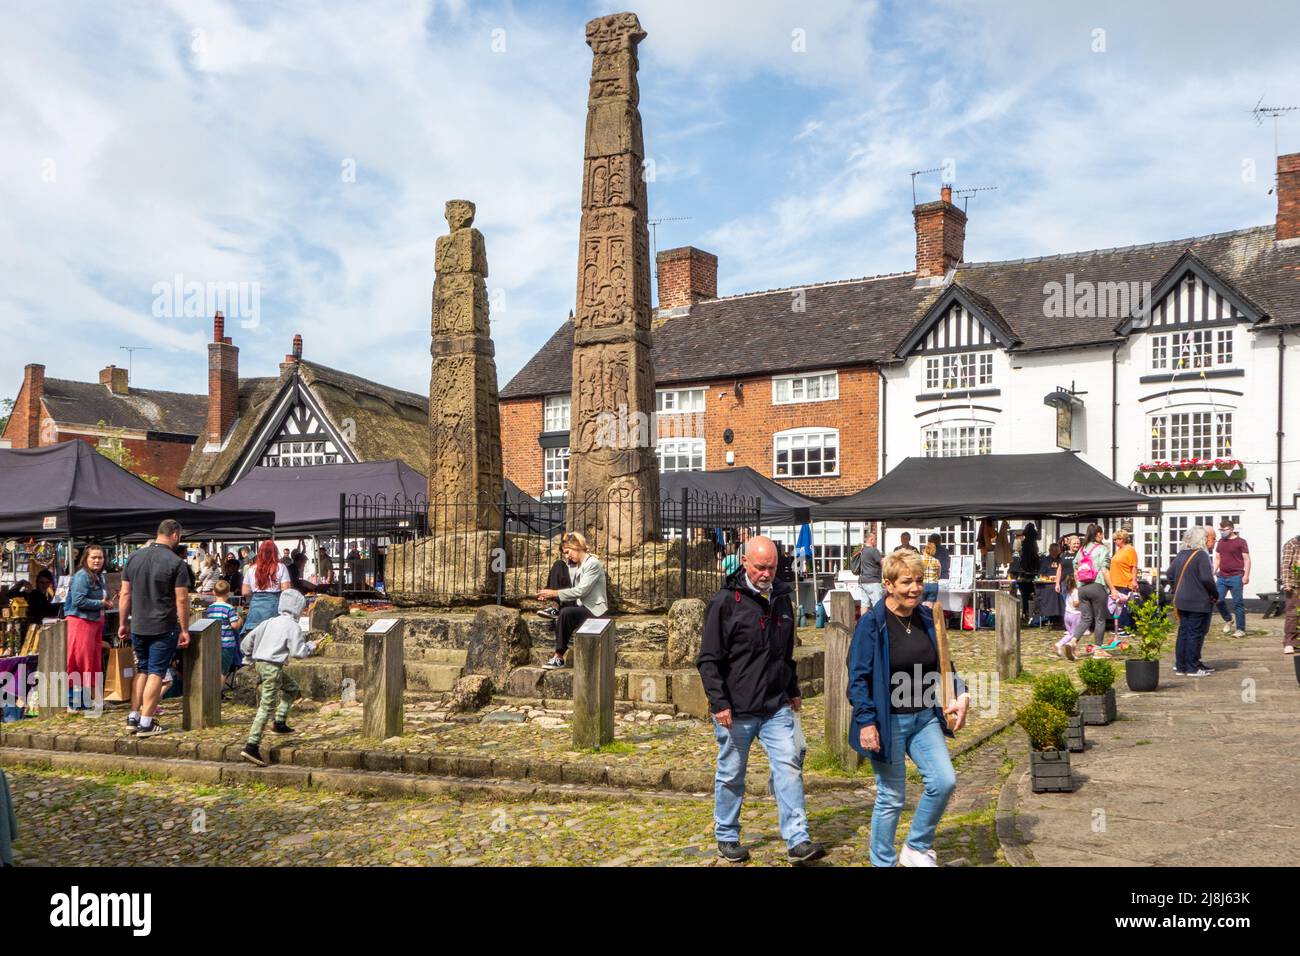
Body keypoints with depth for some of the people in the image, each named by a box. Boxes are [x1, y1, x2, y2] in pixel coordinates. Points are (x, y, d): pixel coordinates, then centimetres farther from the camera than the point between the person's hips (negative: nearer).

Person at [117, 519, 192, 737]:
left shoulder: (135, 558, 6)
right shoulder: (176, 563, -11)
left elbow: (125, 593, 9)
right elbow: (181, 599, -12)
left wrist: (123, 624, 16)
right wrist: (184, 630, -6)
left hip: (137, 627, 5)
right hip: (163, 629, -5)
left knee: (142, 670, 18)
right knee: (156, 673, 1)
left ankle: (133, 717, 20)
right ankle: (146, 723, 2)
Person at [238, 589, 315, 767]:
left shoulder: (269, 622, 15)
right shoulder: (293, 627, -7)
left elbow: (246, 641, 15)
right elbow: (298, 652, -12)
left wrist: (251, 656, 28)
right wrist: (311, 646, 5)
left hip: (260, 663, 9)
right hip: (272, 667, -9)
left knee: (291, 686, 28)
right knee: (266, 706, -9)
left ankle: (279, 722, 22)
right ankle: (251, 746, -14)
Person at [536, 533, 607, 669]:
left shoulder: (593, 563, -12)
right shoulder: (577, 565, 16)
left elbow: (580, 591, -21)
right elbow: (575, 592, 10)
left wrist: (554, 593, -18)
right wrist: (550, 596, -3)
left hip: (594, 609, -9)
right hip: (582, 606, 9)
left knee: (566, 613, -29)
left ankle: (559, 657, -24)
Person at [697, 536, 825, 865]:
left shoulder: (781, 598, 9)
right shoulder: (725, 602, -10)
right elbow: (708, 659, -10)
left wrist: (793, 691, 22)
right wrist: (719, 703, -16)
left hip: (776, 708, 5)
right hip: (736, 710, -4)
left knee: (789, 767, -5)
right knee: (731, 775, 9)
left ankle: (797, 841, -2)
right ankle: (726, 837, 25)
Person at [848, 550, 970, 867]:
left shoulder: (927, 619, 5)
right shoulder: (872, 624, -13)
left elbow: (943, 664, 17)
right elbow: (858, 677, -13)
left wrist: (960, 695, 3)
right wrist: (866, 721, -18)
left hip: (925, 719, 5)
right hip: (888, 722, -5)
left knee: (944, 781, -6)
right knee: (891, 797, 3)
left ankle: (916, 848, 15)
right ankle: (883, 862, 22)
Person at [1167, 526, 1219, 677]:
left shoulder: (1181, 554, 9)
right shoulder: (1201, 555, -16)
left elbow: (1169, 574, 13)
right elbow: (1207, 579, -23)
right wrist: (1215, 595, -9)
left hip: (1181, 601, 8)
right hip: (1198, 602, -8)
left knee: (1183, 632, 13)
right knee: (1195, 634, -1)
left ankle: (1181, 665, 17)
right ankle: (1192, 668, 2)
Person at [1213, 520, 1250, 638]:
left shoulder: (1240, 541, -3)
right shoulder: (1220, 542, 13)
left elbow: (1246, 559, -5)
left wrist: (1246, 575, -14)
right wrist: (1214, 573, 10)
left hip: (1236, 577, -5)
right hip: (1222, 577, 5)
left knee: (1238, 603, -1)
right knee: (1218, 599, 0)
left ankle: (1240, 629, 5)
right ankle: (1228, 620, 23)